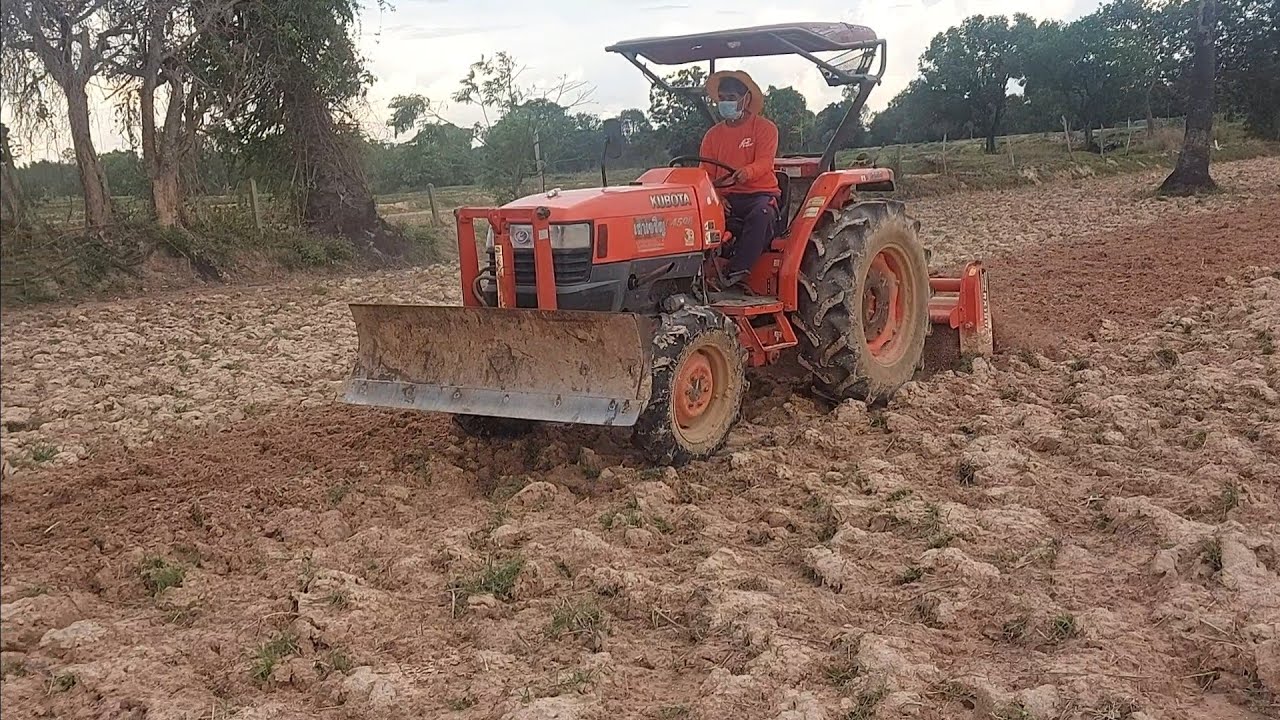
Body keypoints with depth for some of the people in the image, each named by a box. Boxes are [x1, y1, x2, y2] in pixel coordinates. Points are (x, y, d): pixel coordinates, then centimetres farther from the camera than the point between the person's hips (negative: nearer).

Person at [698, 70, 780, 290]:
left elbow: (764, 162, -13)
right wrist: (715, 197, -13)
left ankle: (736, 273, -41)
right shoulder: (713, 135, 15)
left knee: (761, 214, -39)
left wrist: (745, 173, -37)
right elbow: (705, 175, 9)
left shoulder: (764, 128, 3)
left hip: (760, 192, -3)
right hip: (726, 197, 4)